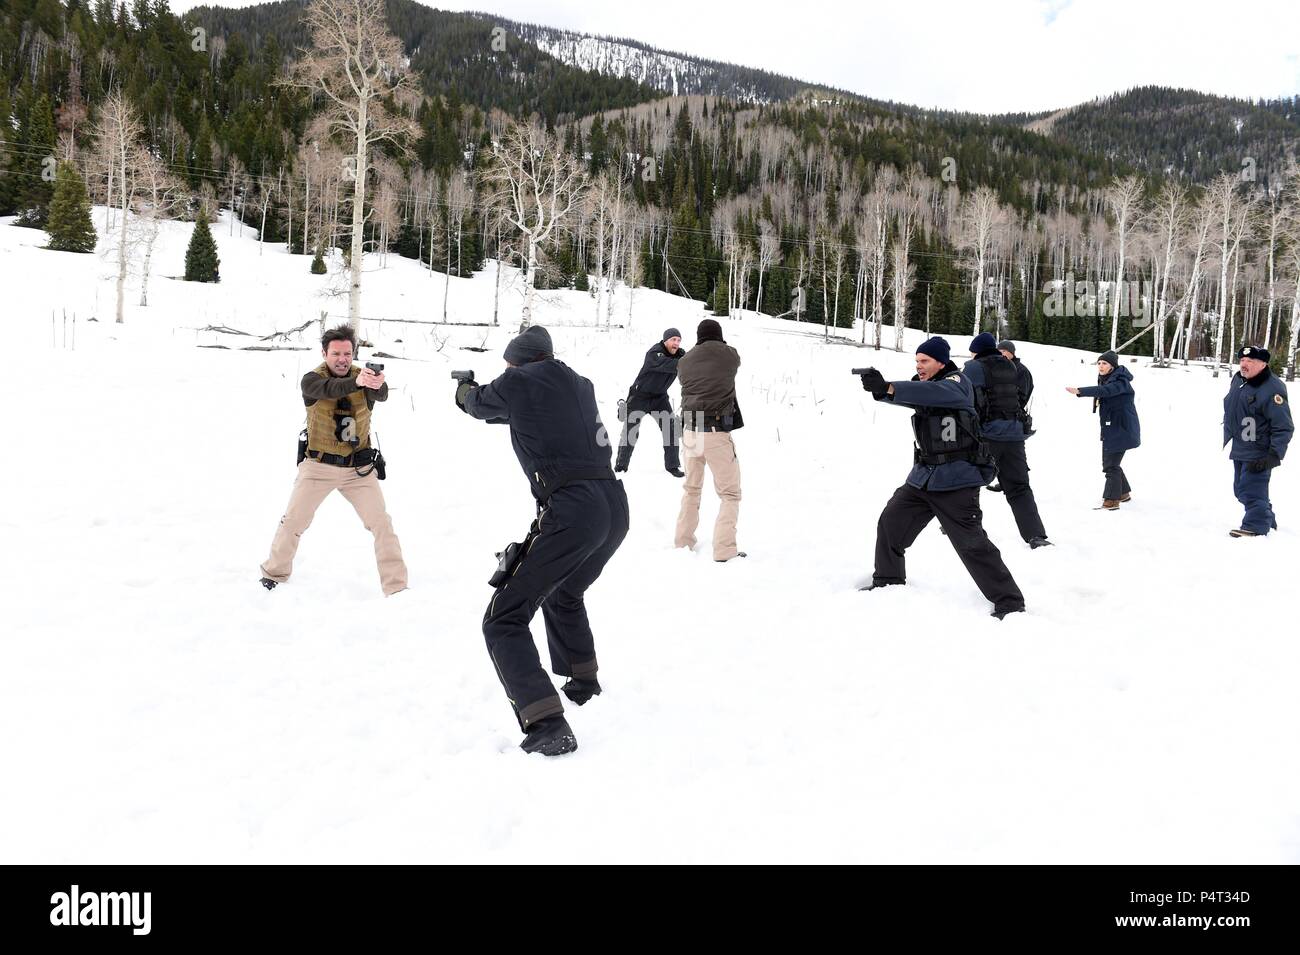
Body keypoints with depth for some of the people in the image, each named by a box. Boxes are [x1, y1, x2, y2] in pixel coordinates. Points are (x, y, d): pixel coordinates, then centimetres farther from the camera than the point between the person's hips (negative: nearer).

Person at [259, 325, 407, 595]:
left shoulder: (364, 376, -8)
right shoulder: (311, 380, -12)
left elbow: (382, 395, -29)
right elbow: (329, 389, -35)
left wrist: (379, 385, -54)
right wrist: (356, 382, -55)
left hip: (358, 467, 1)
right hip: (319, 465, -1)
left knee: (381, 523, -4)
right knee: (293, 522, 7)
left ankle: (396, 587, 3)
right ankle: (274, 573, 29)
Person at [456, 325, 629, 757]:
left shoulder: (518, 382, 1)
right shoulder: (579, 384, 17)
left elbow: (480, 405, 21)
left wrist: (466, 391, 45)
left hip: (570, 513, -8)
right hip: (615, 507, 8)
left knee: (504, 620, -2)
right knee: (565, 595, 35)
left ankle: (547, 726, -16)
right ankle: (583, 683, 50)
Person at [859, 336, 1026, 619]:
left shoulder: (956, 382, -10)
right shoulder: (920, 386, 13)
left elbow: (932, 393, -31)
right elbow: (901, 395, -5)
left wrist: (886, 387, -44)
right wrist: (878, 387, -28)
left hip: (956, 480, -7)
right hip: (923, 476, 8)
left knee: (972, 544, -9)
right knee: (889, 523, 8)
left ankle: (1010, 602, 0)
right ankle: (887, 581, 27)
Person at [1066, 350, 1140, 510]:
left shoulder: (1120, 382, -19)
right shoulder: (1105, 379, 11)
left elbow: (1103, 390, -38)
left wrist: (1079, 391, -48)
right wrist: (1099, 401, 3)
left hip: (1121, 429, -10)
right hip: (1110, 429, 10)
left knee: (1111, 465, -11)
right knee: (1109, 463, 18)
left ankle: (1111, 500, -8)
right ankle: (1124, 493, 34)